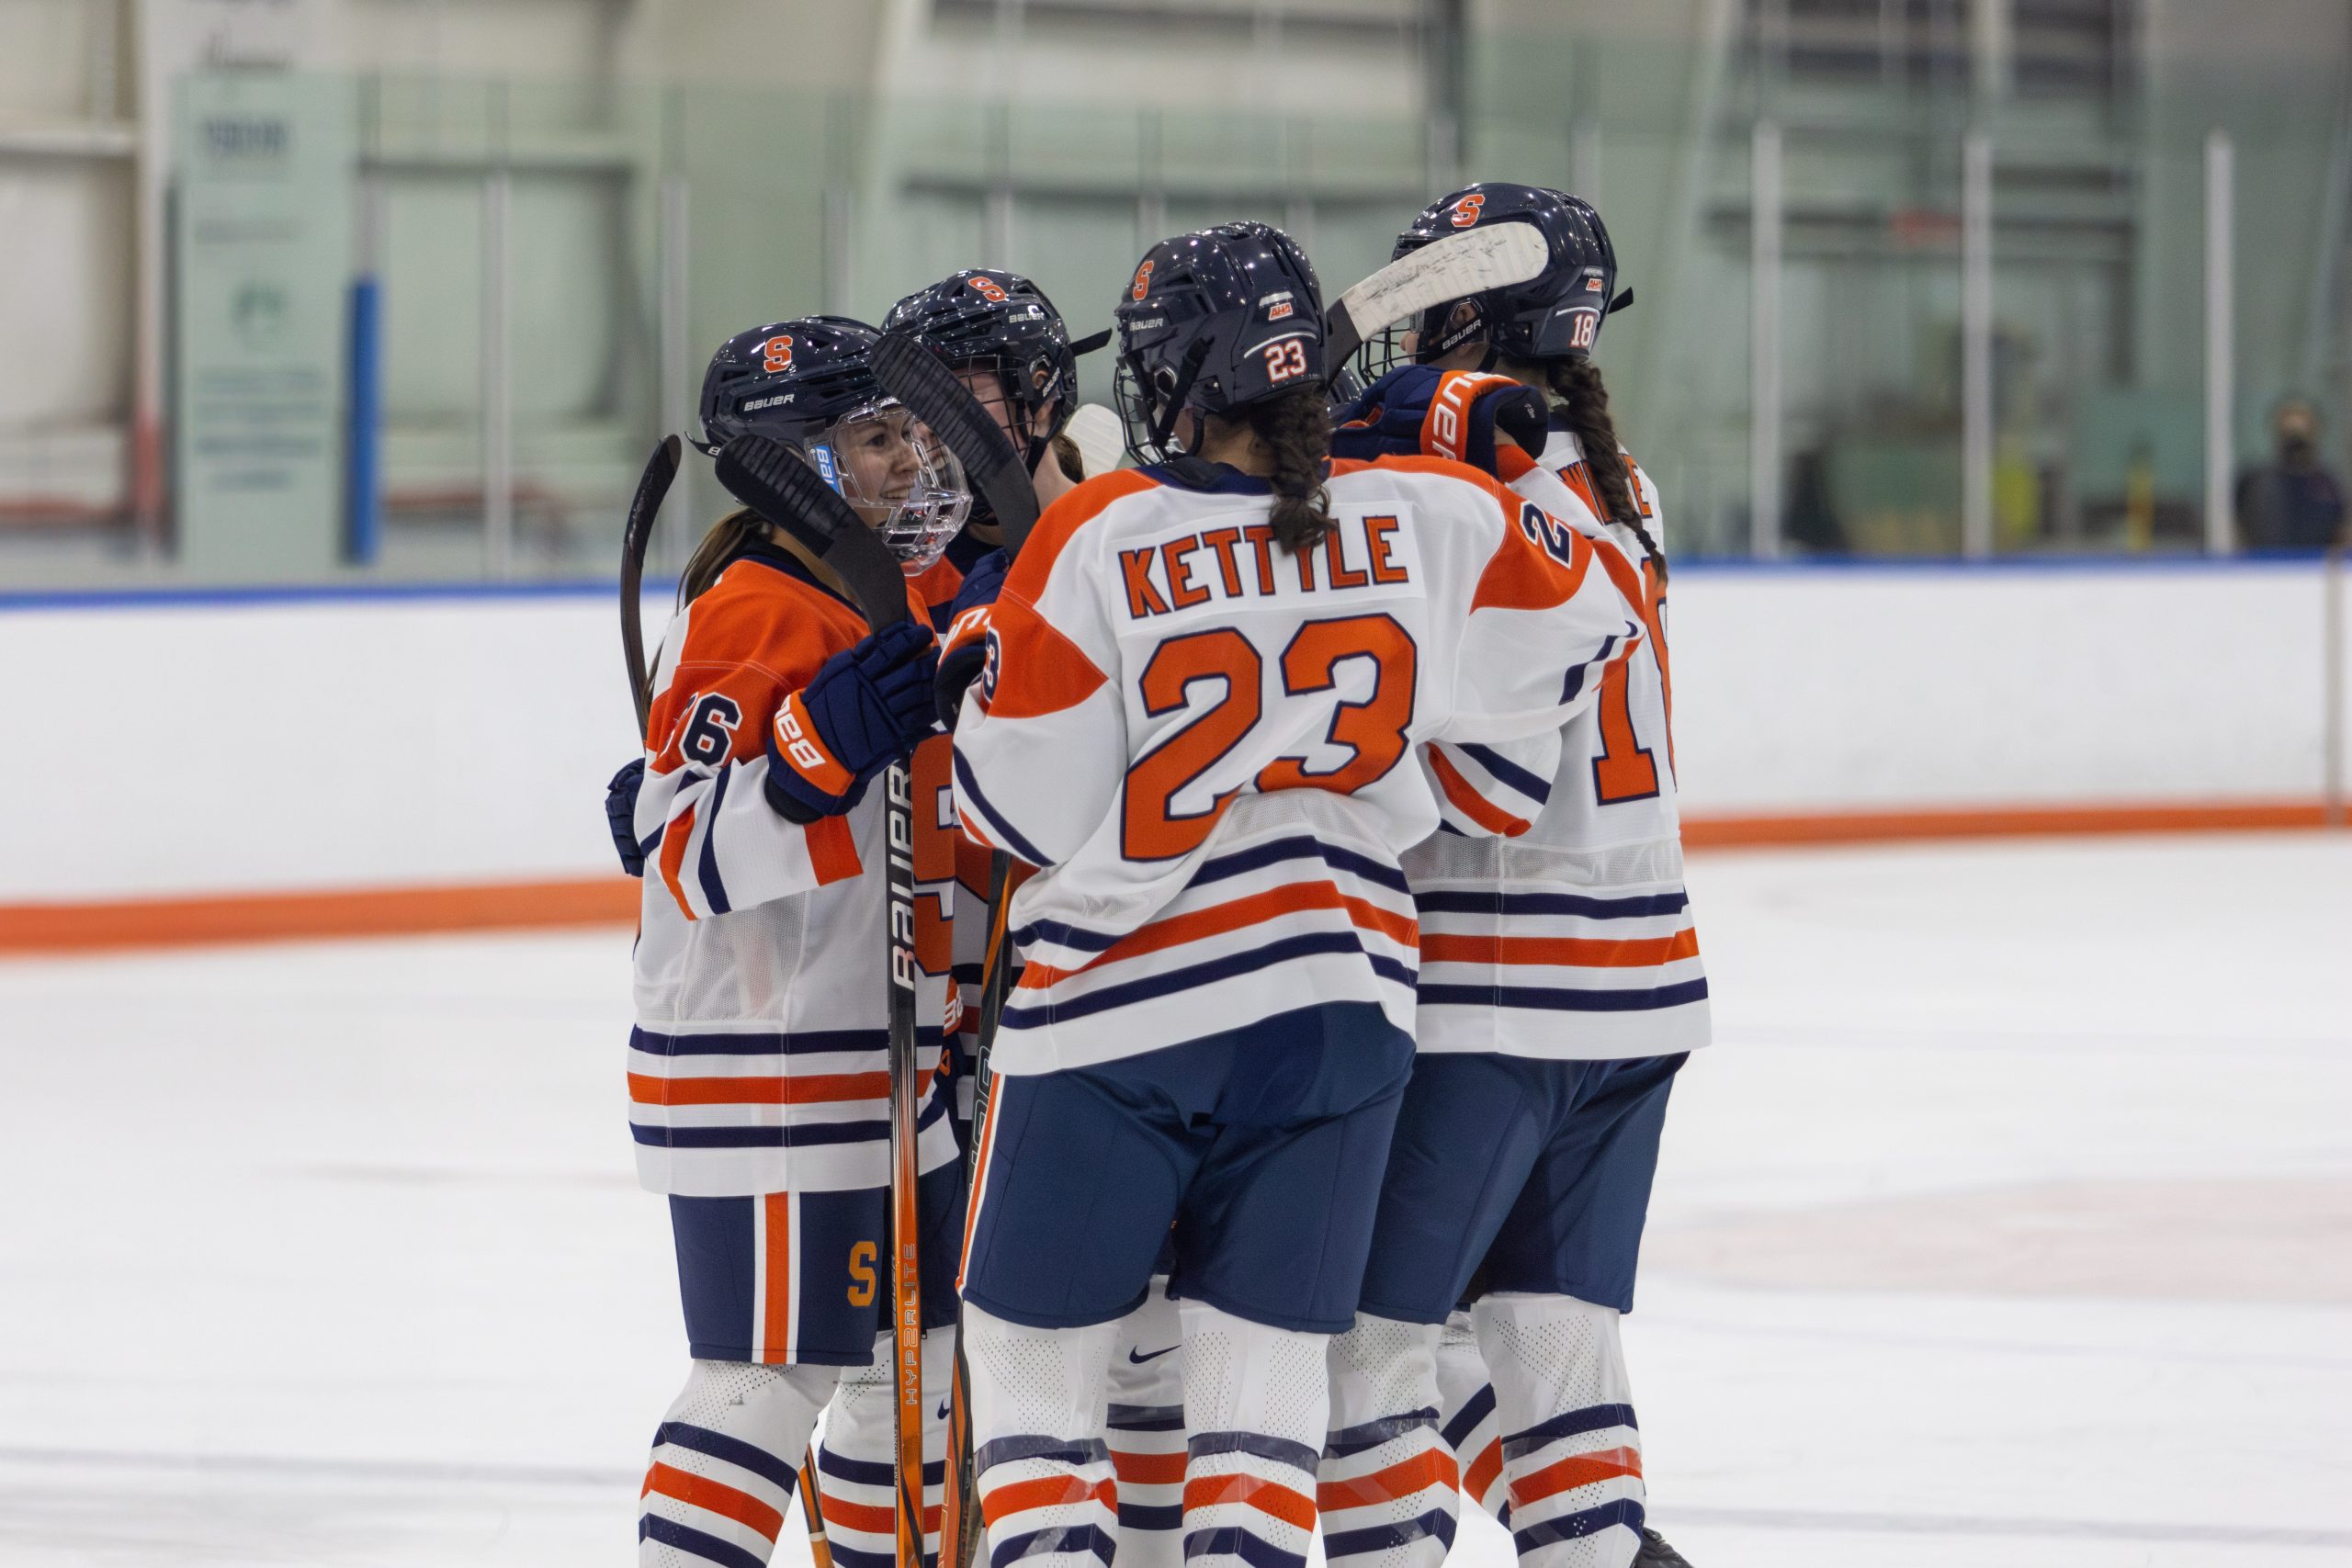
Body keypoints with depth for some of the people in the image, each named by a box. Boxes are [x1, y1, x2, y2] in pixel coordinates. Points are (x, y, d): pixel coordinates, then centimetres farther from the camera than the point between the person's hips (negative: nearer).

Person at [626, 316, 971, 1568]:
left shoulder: (893, 600, 14)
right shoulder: (749, 616, -16)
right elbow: (686, 853, -22)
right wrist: (817, 751, -34)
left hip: (891, 1062, 10)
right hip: (766, 1072, -10)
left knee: (921, 1348, 16)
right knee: (774, 1371, -11)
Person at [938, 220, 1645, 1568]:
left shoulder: (1097, 543, -13)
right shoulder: (1422, 520, -4)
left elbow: (1028, 810, -10)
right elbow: (1586, 635, 12)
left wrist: (981, 662, 8)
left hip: (1123, 1004, -3)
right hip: (1340, 1002, 3)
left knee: (1035, 1337, 8)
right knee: (1266, 1354, 9)